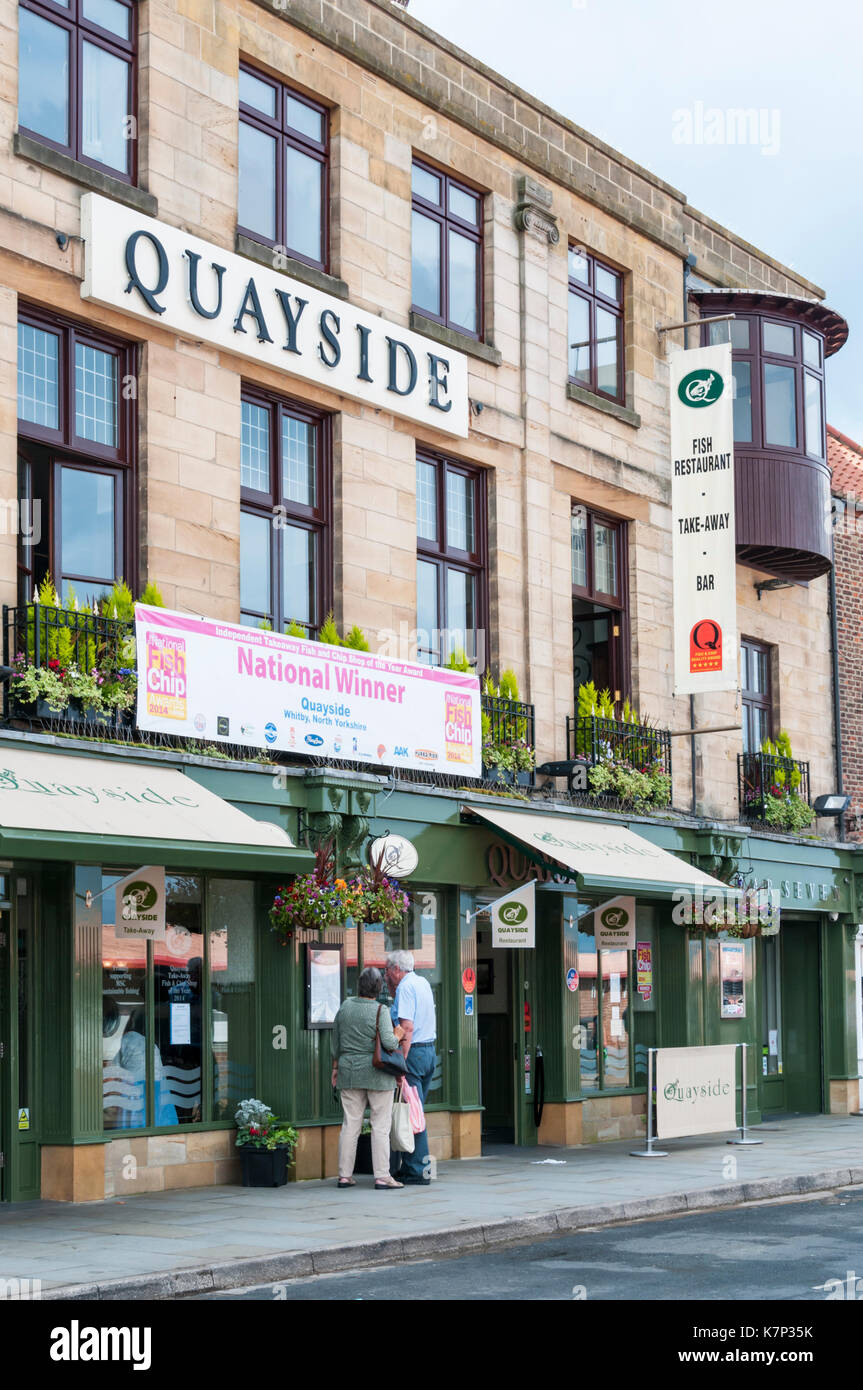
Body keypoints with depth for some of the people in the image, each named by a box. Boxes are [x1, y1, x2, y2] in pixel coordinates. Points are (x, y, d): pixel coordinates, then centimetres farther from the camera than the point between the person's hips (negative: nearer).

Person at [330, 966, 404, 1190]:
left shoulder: (345, 1007, 4)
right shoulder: (380, 1011, -12)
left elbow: (336, 1042, 10)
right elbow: (388, 1042, -20)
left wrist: (336, 1067, 20)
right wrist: (397, 1036, 0)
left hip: (349, 1073, 5)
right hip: (377, 1075, -5)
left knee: (350, 1124, 9)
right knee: (381, 1125, -1)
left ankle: (344, 1175, 10)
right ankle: (382, 1177, -3)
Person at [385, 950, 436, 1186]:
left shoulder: (406, 987, -10)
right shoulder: (423, 983, 16)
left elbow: (407, 1027, -19)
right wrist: (393, 988, 22)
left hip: (412, 1052, -9)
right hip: (430, 1049, 9)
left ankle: (419, 1171, -8)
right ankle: (409, 1166, 11)